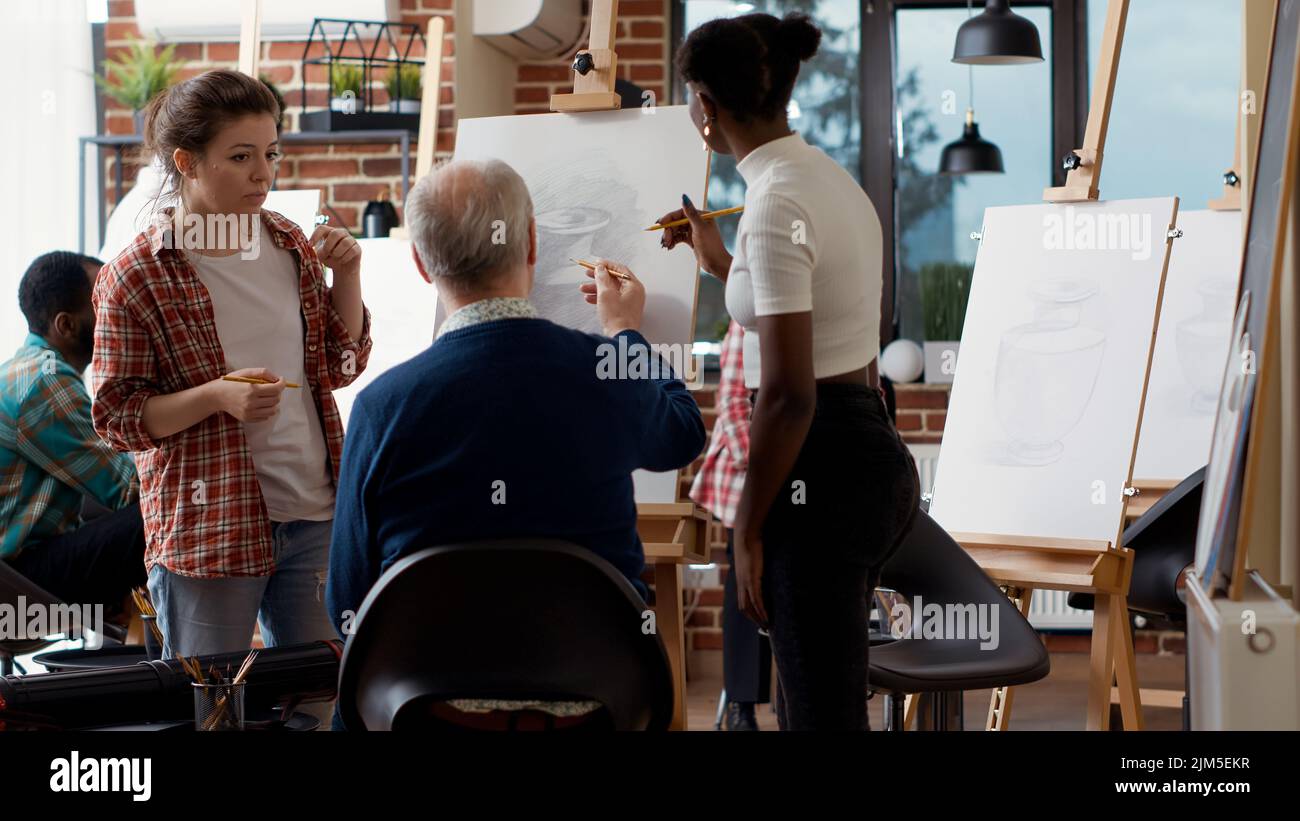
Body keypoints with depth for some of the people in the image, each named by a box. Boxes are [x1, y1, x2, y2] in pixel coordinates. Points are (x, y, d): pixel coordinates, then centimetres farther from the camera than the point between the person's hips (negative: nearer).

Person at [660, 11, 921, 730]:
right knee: (810, 698, 20)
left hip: (821, 478, -10)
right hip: (875, 455, 10)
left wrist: (747, 530, -14)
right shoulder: (833, 180, 11)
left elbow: (787, 395, -22)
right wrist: (720, 263, 33)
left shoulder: (775, 205, -18)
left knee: (821, 714, -2)